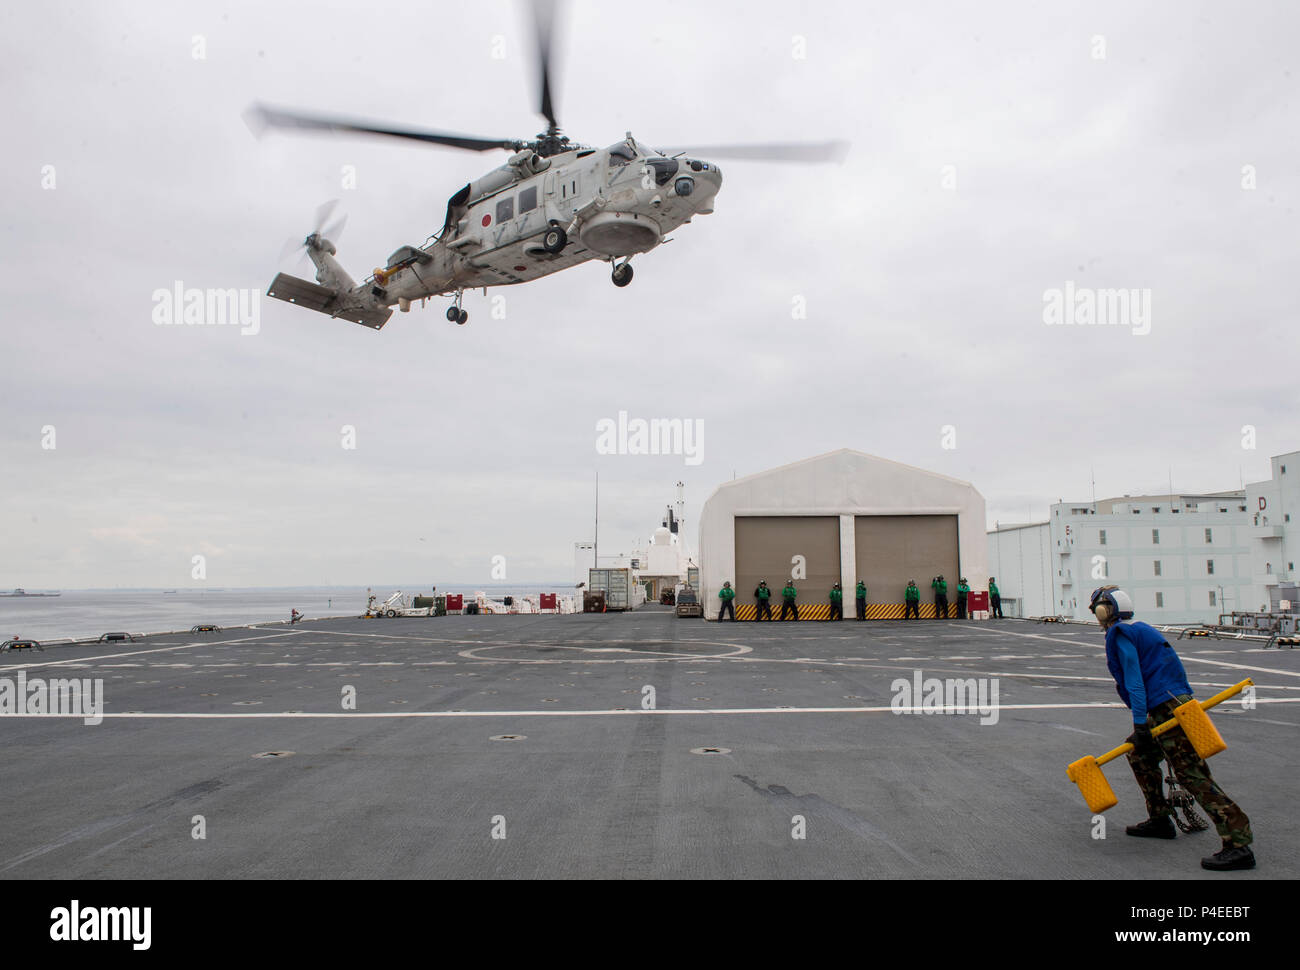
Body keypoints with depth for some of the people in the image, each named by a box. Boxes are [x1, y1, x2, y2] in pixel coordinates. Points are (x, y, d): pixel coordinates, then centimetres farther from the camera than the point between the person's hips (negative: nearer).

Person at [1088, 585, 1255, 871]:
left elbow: (1133, 678, -14)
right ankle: (1160, 820, 27)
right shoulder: (1140, 629, 22)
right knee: (1138, 752, 23)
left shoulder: (1120, 633, -6)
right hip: (1176, 702, 10)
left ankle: (1239, 844, -17)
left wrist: (1140, 724, -15)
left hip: (1168, 709, -10)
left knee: (1192, 774, -13)